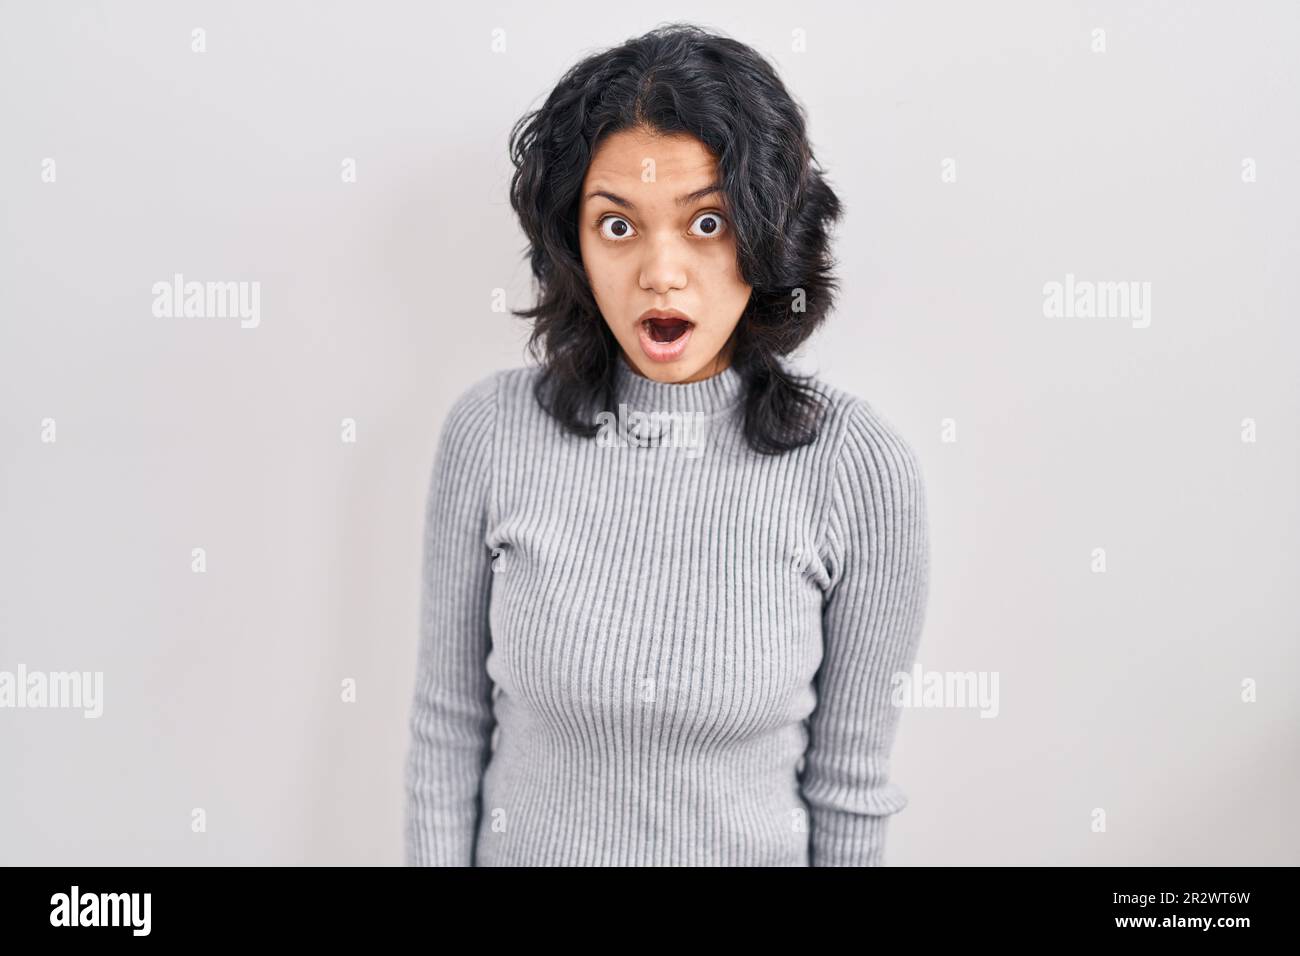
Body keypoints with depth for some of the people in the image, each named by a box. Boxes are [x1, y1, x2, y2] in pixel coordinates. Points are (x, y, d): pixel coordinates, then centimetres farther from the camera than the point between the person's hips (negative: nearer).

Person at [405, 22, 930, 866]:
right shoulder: (492, 429, -15)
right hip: (522, 844, 1)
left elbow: (849, 779, -9)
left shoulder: (861, 465, -19)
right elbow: (451, 719, -6)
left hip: (755, 850, 0)